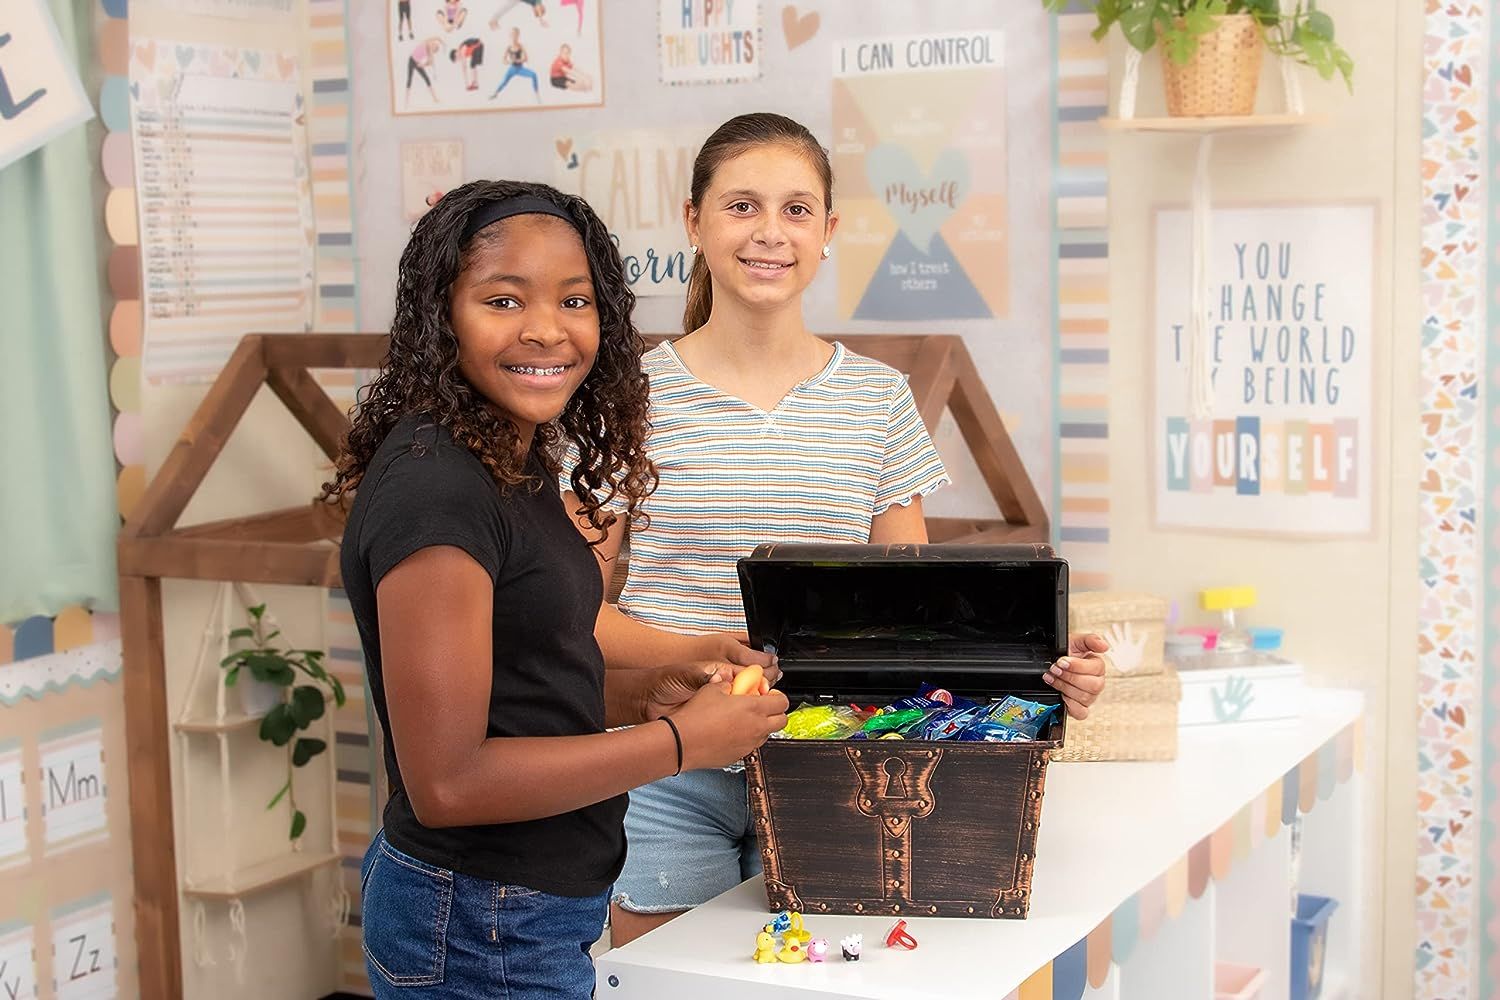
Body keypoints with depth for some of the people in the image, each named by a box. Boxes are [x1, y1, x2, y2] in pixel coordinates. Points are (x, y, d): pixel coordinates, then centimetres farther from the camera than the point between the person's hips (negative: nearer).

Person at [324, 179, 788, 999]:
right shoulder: (432, 487, -22)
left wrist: (640, 693, -1)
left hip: (537, 909, 9)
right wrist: (684, 740, -19)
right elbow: (447, 782, -24)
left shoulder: (518, 468, 6)